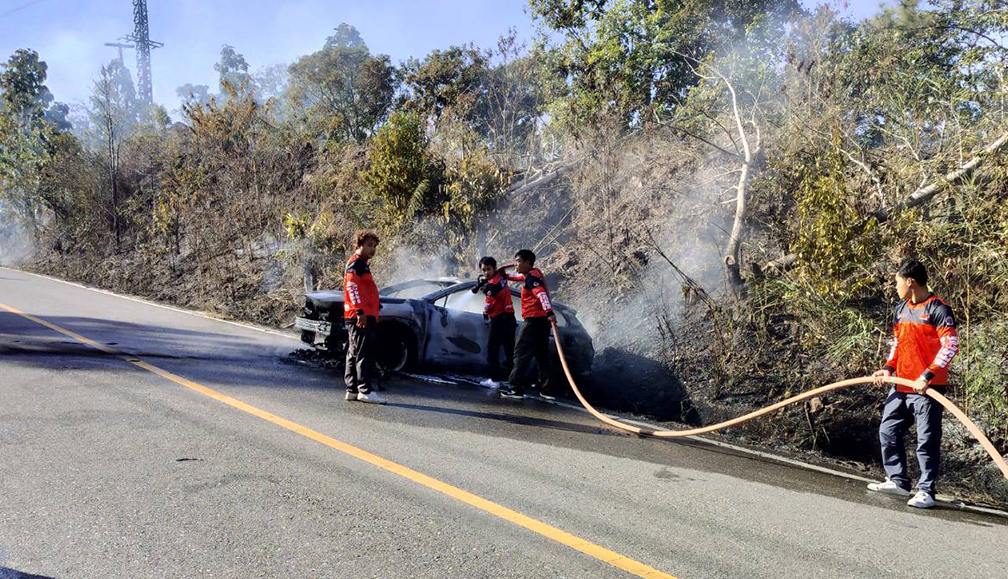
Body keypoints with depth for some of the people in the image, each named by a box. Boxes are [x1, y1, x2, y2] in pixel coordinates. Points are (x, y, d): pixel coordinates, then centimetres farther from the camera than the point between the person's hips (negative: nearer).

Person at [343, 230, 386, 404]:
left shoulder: (362, 265, 23)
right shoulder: (355, 263, -8)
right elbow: (352, 286, -19)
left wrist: (371, 315, 25)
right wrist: (360, 312, -25)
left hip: (366, 316, 10)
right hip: (360, 317, -10)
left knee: (354, 354, 12)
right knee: (363, 354, -11)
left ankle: (352, 390, 17)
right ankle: (366, 390, -11)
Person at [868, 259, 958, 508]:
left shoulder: (938, 309, -11)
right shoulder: (901, 309, 12)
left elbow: (951, 345, -18)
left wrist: (927, 376, -23)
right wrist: (889, 368, 7)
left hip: (927, 387, -8)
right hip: (900, 385, 8)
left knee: (927, 441, -2)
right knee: (888, 432, 12)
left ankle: (926, 491, 7)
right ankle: (897, 481, 24)